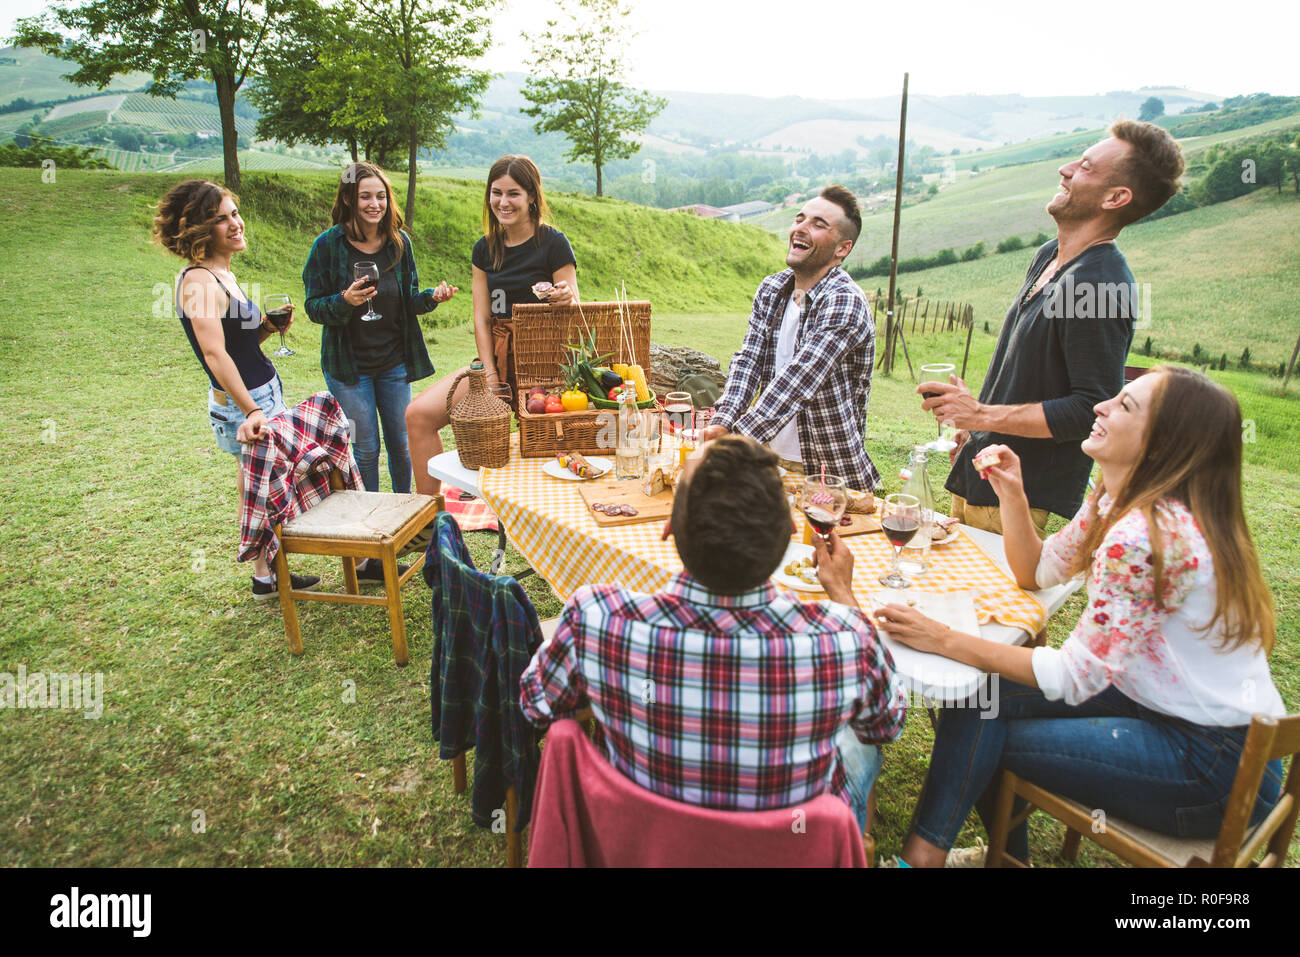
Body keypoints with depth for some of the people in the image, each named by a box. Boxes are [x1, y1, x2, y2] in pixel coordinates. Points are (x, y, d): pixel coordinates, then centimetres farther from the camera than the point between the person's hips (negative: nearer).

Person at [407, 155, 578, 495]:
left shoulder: (553, 243, -6)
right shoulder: (485, 249, 10)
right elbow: (482, 318, 7)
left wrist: (565, 297, -32)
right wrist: (491, 378, -5)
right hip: (497, 361, 5)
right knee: (419, 415, -7)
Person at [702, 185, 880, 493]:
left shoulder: (844, 301, -19)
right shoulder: (771, 289, 5)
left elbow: (798, 381, -29)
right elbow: (748, 359, -3)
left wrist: (736, 438, -37)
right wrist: (722, 422, -21)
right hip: (770, 460, 6)